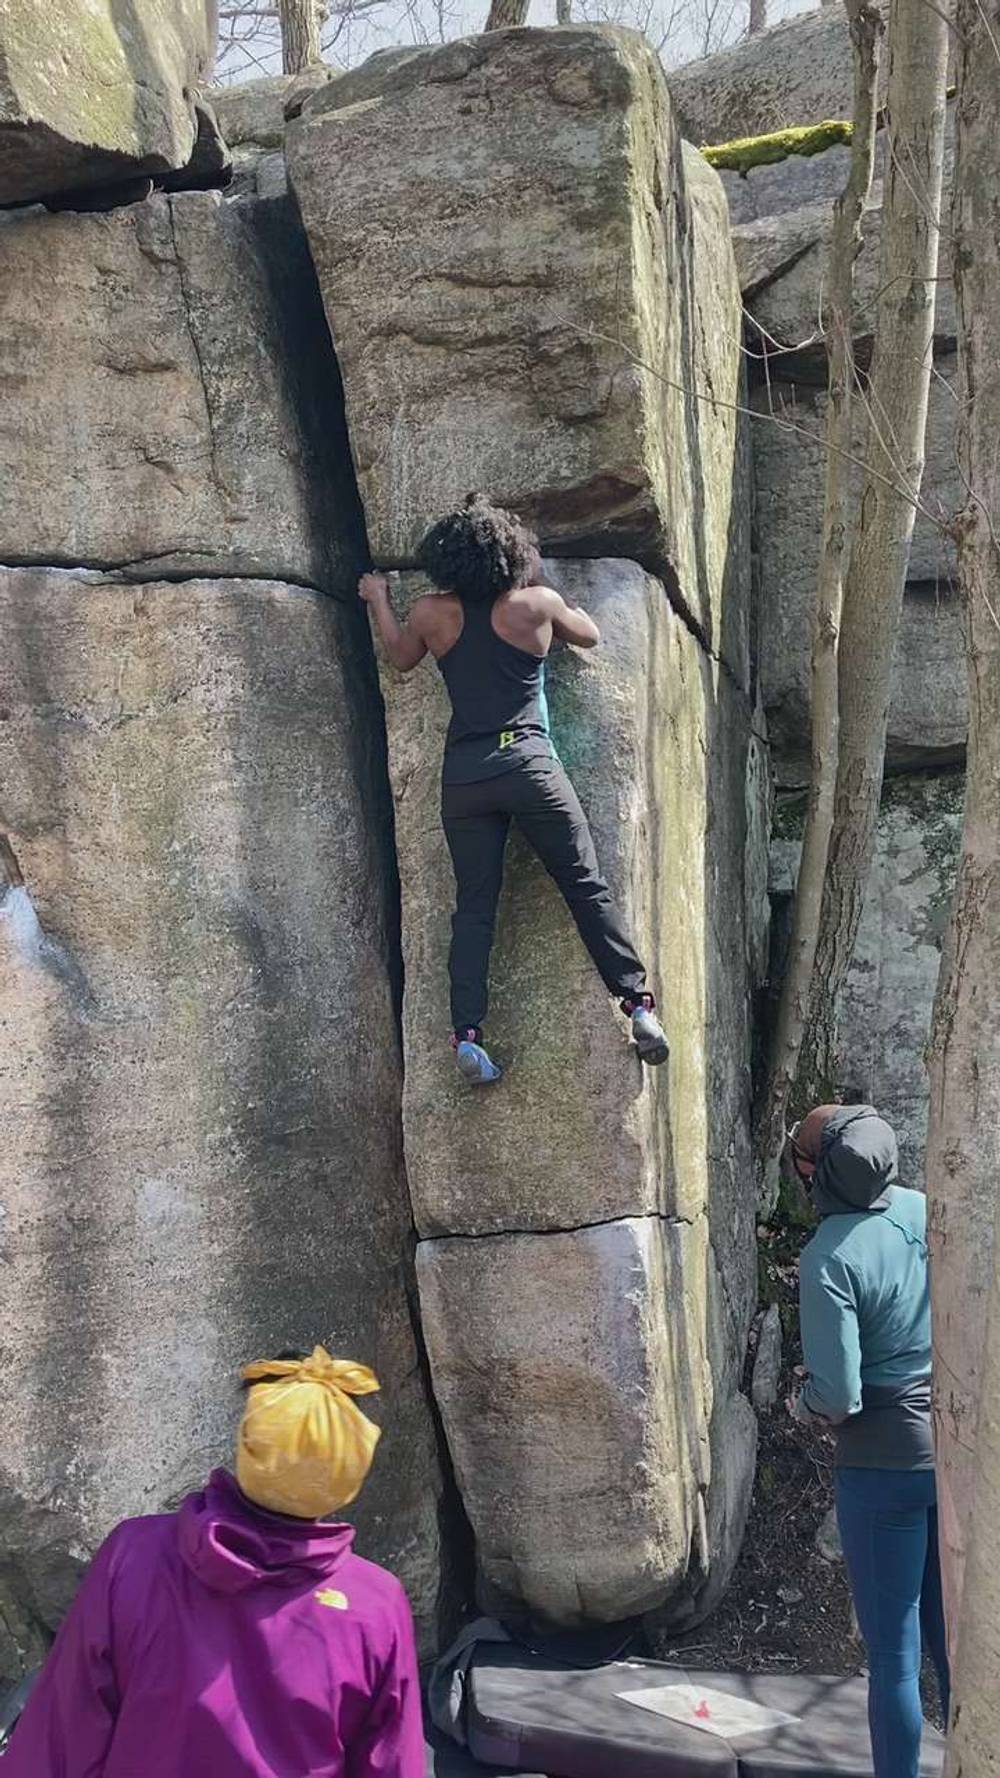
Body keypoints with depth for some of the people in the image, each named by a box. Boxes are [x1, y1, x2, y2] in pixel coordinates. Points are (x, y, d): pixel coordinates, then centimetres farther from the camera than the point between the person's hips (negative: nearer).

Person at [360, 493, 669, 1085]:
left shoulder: (433, 614, 6)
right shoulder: (537, 604, 2)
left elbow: (401, 657, 26)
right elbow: (590, 635, 21)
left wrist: (379, 599, 40)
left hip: (464, 775, 2)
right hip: (529, 764, -2)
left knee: (474, 908, 5)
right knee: (588, 888, 3)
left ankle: (467, 1035, -4)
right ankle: (639, 1004, 0)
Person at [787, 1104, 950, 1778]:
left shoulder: (830, 1258, -19)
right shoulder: (931, 1212, -3)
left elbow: (838, 1397, -19)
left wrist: (803, 1403, 1)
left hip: (884, 1463, -6)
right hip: (960, 1449, 6)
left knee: (894, 1653, 6)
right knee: (954, 1639, 17)